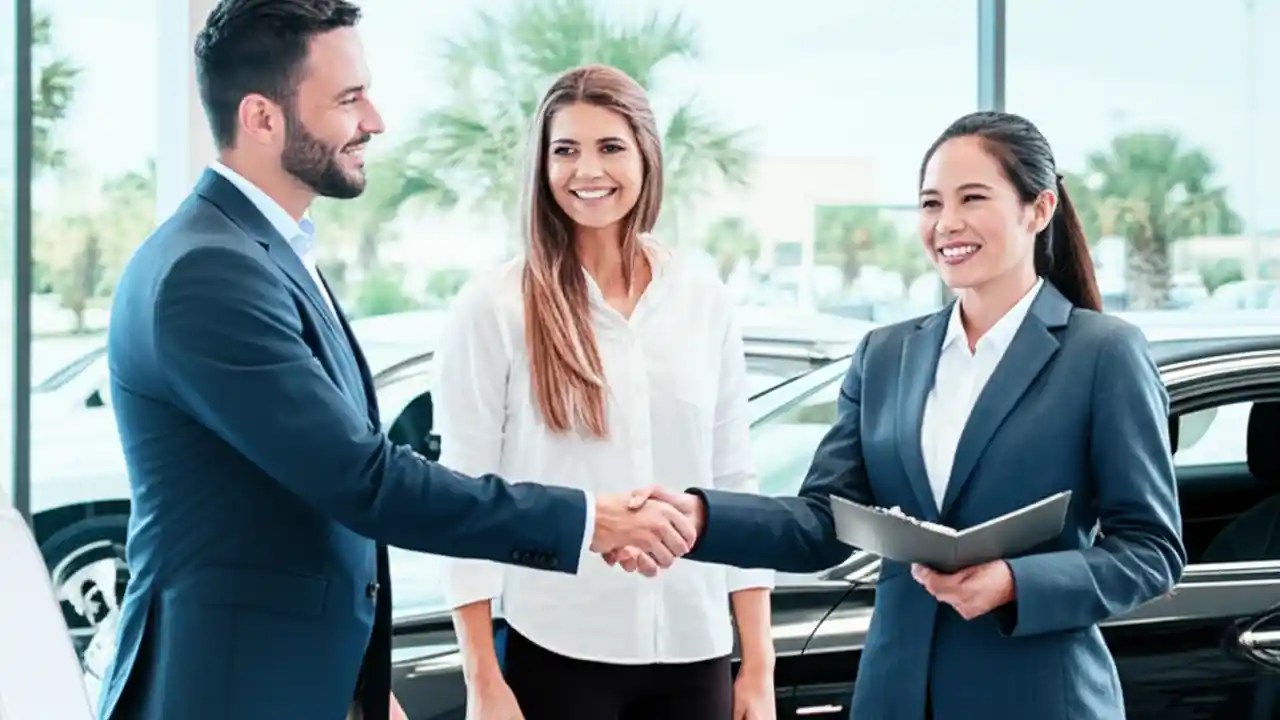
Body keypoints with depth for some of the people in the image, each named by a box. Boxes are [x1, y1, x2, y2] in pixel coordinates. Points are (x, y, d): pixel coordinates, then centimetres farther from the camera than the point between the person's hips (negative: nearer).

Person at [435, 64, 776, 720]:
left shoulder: (703, 296, 6)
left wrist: (759, 665, 6)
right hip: (558, 649, -3)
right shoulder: (494, 305, -4)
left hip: (694, 648, 3)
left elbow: (735, 482, 9)